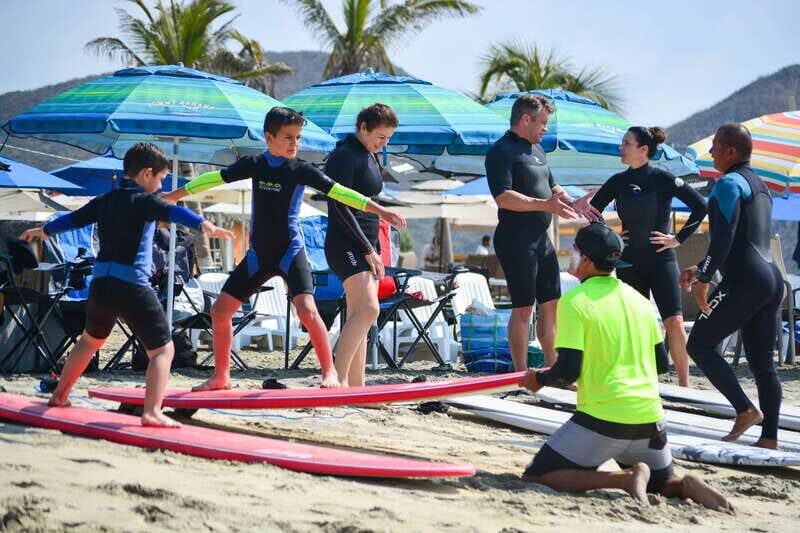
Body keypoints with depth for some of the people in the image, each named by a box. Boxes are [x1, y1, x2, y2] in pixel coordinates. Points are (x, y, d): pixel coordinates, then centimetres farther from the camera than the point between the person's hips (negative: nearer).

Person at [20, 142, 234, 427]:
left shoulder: (104, 201, 15)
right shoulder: (143, 201, -5)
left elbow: (74, 218, 31)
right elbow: (171, 212, -25)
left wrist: (42, 230, 50)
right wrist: (205, 225, -40)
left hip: (100, 283, 7)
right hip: (132, 286, -7)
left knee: (91, 339, 31)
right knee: (162, 349, -5)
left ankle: (60, 393, 43)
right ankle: (152, 412, -21)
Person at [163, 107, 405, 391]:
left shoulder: (301, 170, -6)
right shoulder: (255, 164, 3)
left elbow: (337, 191, -11)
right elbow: (217, 177, 12)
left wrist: (378, 210, -19)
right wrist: (174, 195, 18)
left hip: (291, 252, -4)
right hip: (259, 254, 4)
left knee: (306, 309, -24)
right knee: (220, 310, 2)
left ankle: (329, 371, -11)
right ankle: (221, 376, 16)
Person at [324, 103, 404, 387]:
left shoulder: (370, 157, 18)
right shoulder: (344, 155, -10)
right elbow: (340, 207, -16)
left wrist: (375, 251, 19)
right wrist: (367, 250, -17)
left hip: (366, 247, 9)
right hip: (346, 244, -9)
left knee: (358, 319, 5)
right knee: (368, 309, -23)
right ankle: (338, 379, -24)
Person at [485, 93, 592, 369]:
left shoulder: (536, 149, 18)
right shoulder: (502, 151, -12)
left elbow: (551, 187, 30)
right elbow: (503, 197, -24)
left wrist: (574, 204, 14)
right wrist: (545, 205, -29)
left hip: (541, 238, 9)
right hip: (516, 240, -9)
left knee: (550, 305, 11)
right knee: (523, 307, -6)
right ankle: (522, 376, 0)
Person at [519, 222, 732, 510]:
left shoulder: (574, 301, -7)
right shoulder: (638, 299, 12)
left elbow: (568, 371, -11)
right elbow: (661, 363, 17)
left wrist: (538, 379, 8)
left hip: (602, 419, -6)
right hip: (649, 419, 6)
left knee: (535, 479, 1)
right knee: (664, 482, 29)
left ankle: (624, 479, -17)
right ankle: (687, 486, -8)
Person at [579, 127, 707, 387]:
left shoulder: (662, 179, -8)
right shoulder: (618, 182, 4)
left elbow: (700, 206, -11)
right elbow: (592, 210, 17)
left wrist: (678, 238, -10)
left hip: (661, 260, -4)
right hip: (629, 264, 4)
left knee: (674, 322, -11)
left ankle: (684, 385, -4)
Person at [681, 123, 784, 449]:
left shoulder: (729, 183, -7)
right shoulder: (759, 185, 22)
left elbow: (723, 237, -18)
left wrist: (703, 279, -16)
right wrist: (701, 269, 28)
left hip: (743, 282, -9)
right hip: (772, 280, 9)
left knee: (700, 345, -2)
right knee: (761, 361, 8)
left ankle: (745, 410, -11)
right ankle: (770, 437, 5)